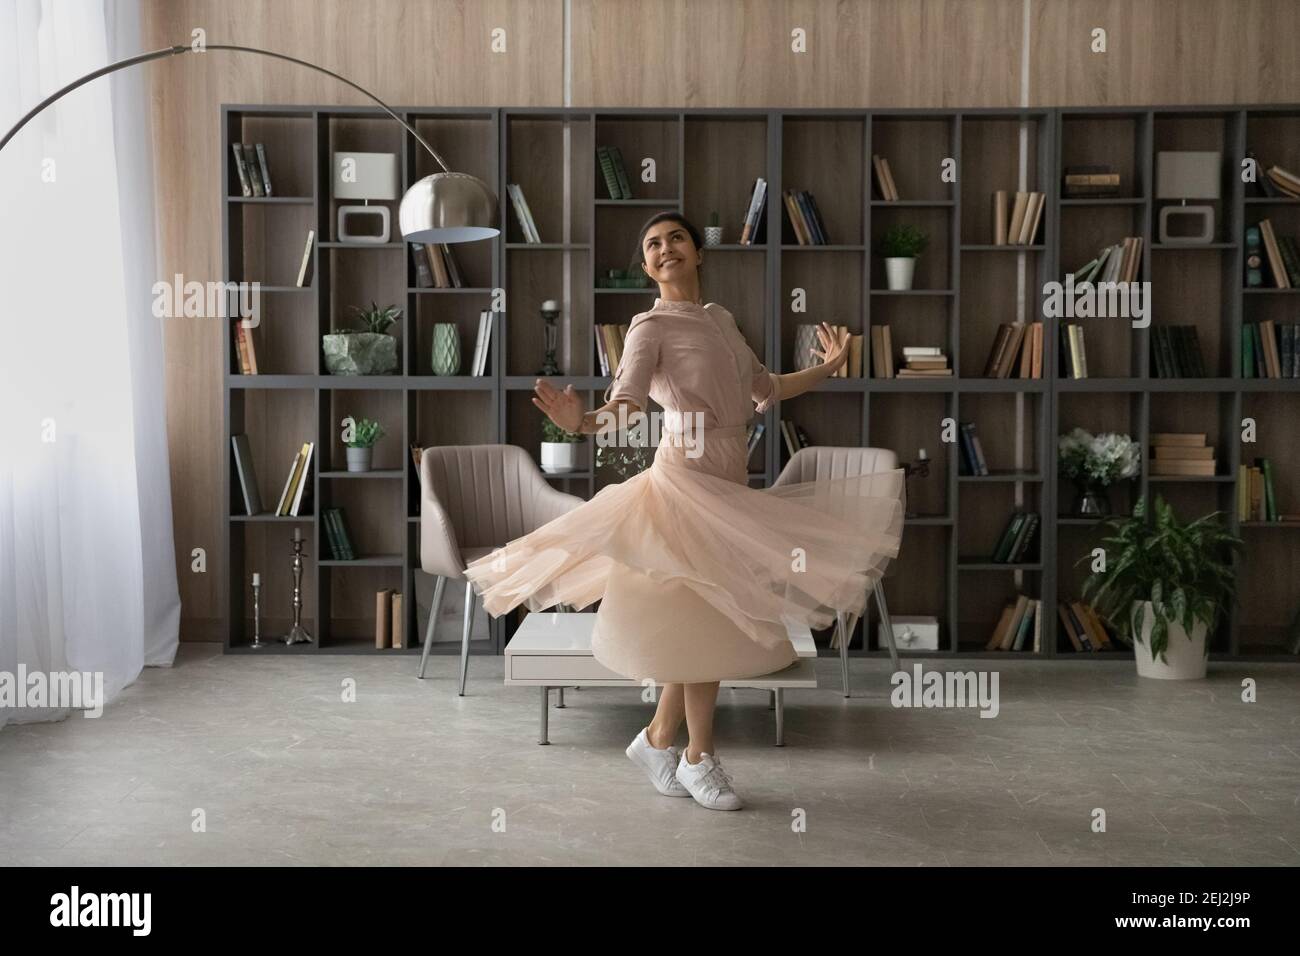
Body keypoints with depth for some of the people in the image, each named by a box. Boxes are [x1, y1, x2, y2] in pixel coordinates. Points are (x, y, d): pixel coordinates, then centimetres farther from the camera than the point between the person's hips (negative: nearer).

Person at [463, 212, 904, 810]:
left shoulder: (719, 318, 15)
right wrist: (582, 422, -40)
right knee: (705, 618, -2)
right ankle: (699, 758, 14)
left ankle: (658, 739, 26)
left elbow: (764, 389, 22)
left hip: (731, 481, 7)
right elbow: (627, 406, -22)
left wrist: (825, 369, 19)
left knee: (707, 622, 11)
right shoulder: (651, 327, -7)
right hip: (689, 477, -7)